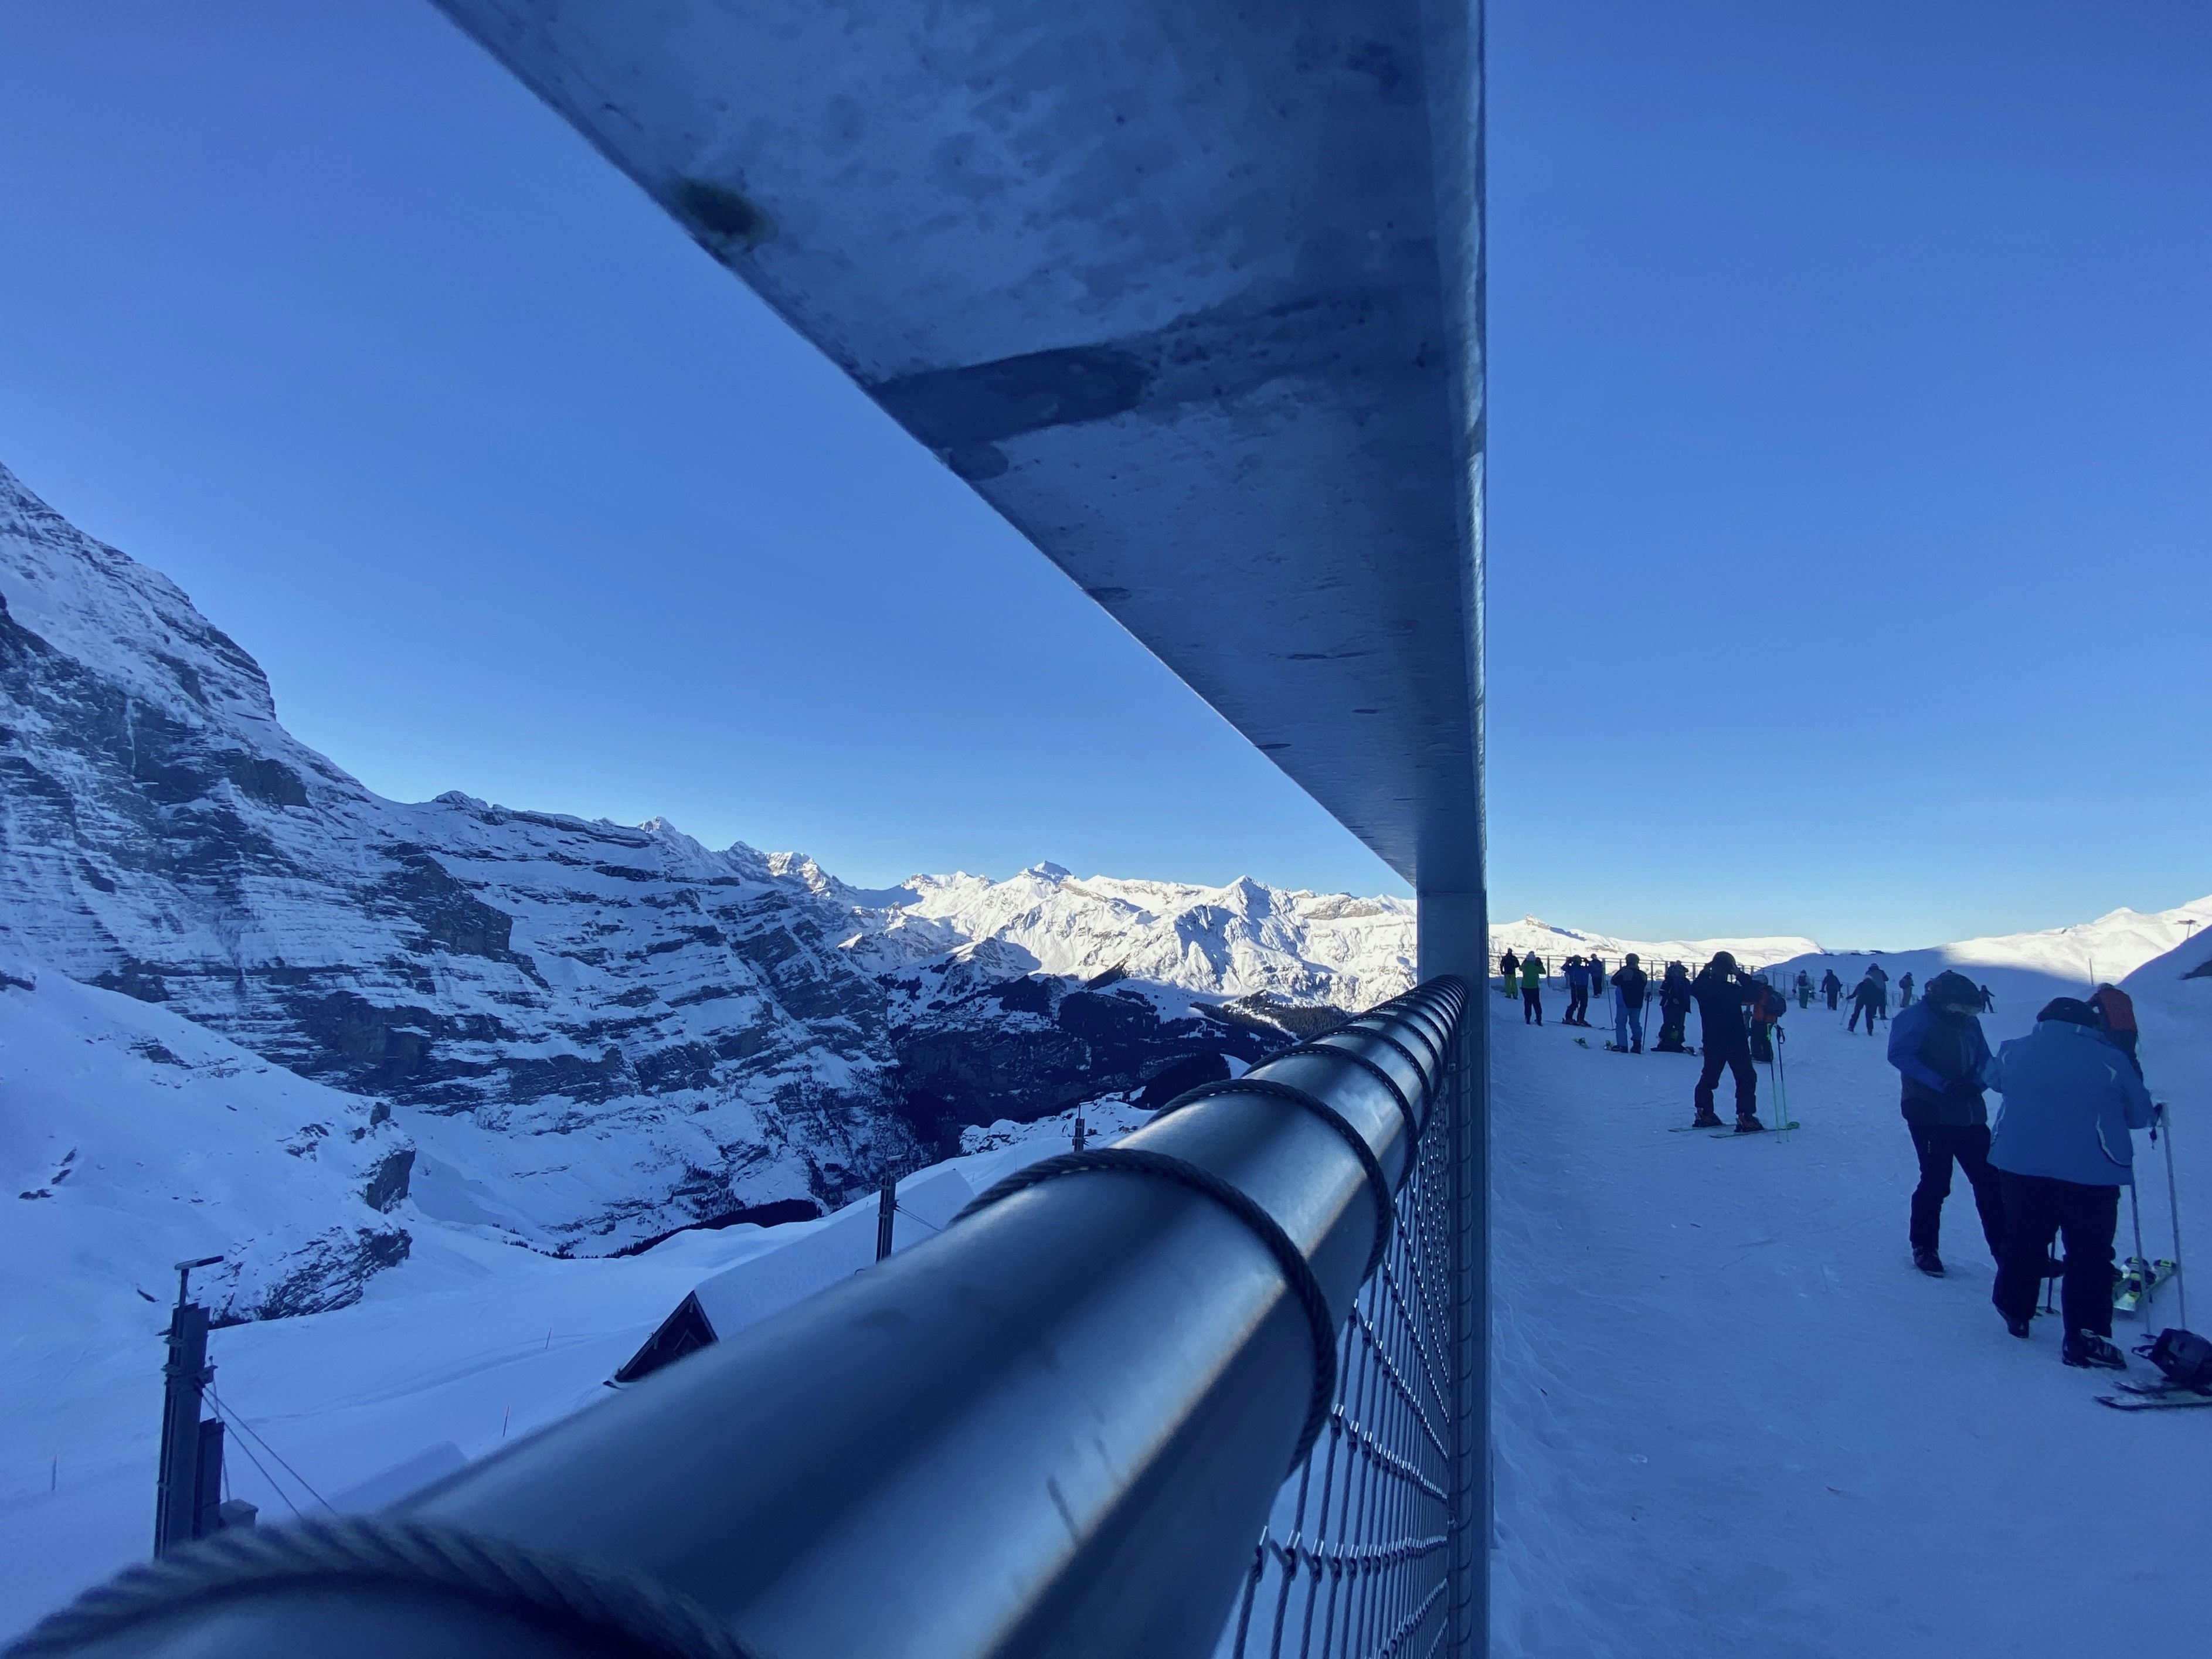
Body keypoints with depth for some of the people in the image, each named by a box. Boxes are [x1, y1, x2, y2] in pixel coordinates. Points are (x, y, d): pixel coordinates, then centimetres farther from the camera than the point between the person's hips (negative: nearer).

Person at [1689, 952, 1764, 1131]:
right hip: (1736, 1043, -6)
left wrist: (1704, 972, 22)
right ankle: (1745, 1118, -5)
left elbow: (1693, 988, 18)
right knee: (1746, 1078, 2)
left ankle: (1704, 1114, 17)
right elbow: (1754, 994, -10)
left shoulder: (1703, 987, -4)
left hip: (1711, 1042, 6)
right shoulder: (1731, 990, -20)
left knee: (1709, 1076, 18)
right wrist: (1740, 976, -6)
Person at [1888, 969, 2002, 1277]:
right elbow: (1899, 1054, -19)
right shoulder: (1917, 1019, -9)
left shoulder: (1969, 1022, 10)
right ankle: (1923, 1247, 16)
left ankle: (2004, 1250, 14)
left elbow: (1984, 1062, 12)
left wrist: (1974, 1084, -10)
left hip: (1970, 1114, 6)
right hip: (1930, 1113, -6)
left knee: (1989, 1182, 4)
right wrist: (1942, 1084, -25)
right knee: (1935, 1183, 0)